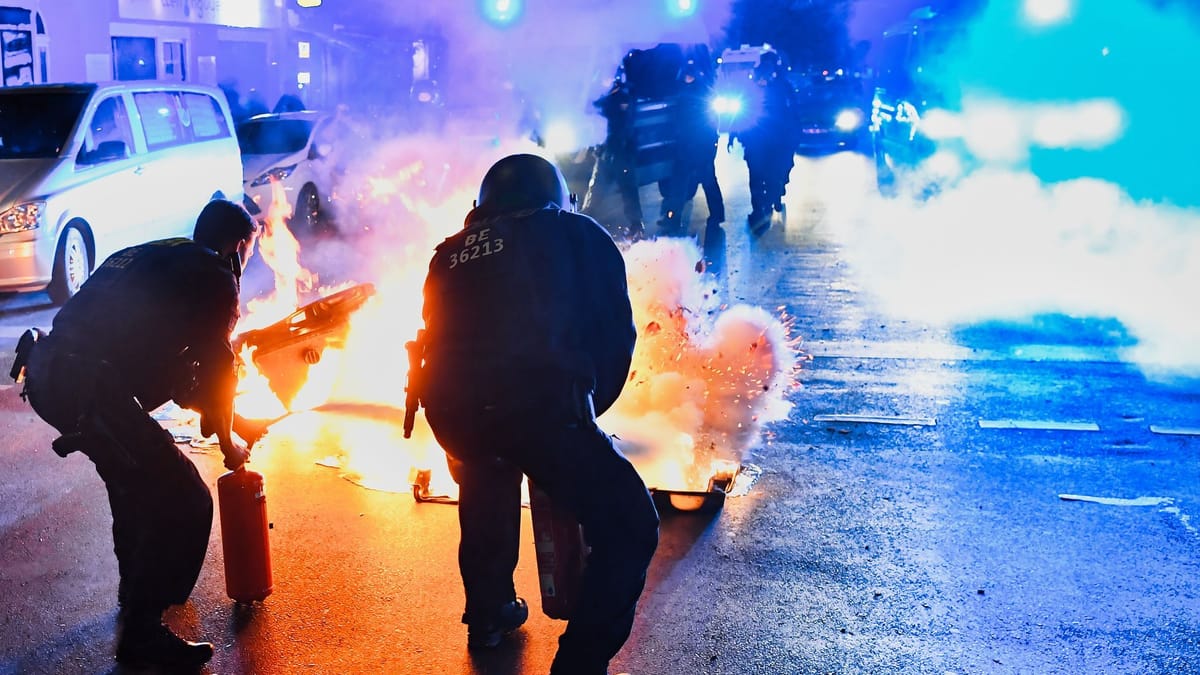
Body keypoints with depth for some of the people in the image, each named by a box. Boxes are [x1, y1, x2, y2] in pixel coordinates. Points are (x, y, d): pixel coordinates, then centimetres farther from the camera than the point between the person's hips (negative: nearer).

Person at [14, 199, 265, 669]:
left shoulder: (150, 258, 27)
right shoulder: (212, 275, 1)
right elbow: (215, 366, 2)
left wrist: (230, 420, 35)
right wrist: (228, 442, 18)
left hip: (46, 374, 10)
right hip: (89, 388, -10)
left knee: (137, 480, 31)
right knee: (184, 501, -3)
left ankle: (137, 590, 45)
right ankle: (141, 634, 5)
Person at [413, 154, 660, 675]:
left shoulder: (452, 253, 25)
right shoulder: (577, 236, 15)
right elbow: (615, 333, 9)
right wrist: (586, 406, 24)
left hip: (450, 410, 6)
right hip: (540, 405, -5)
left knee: (486, 494, 36)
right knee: (629, 526, 7)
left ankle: (489, 614, 52)